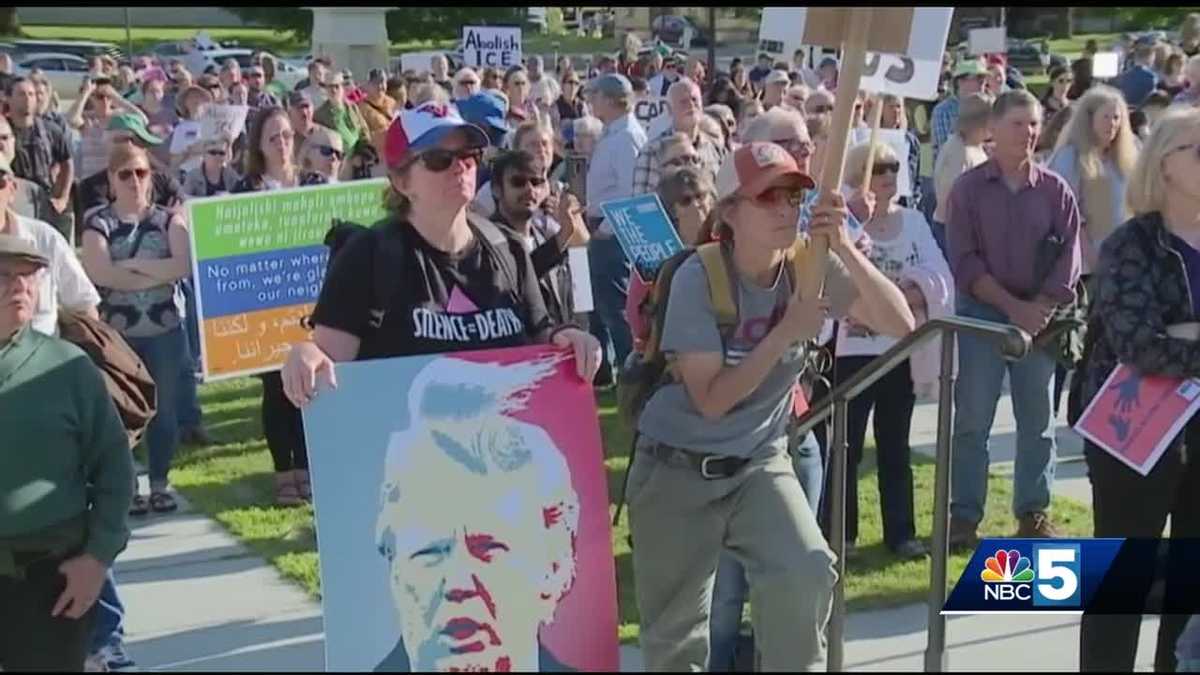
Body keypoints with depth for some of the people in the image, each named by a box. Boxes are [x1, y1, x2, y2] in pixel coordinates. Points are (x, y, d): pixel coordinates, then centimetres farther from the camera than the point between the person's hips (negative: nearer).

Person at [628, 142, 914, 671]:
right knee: (673, 631, 6)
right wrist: (786, 333, -24)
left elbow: (901, 324, -18)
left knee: (807, 576, -23)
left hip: (759, 462, 2)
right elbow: (712, 399, -21)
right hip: (677, 469, -2)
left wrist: (844, 248, -28)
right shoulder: (698, 278, -19)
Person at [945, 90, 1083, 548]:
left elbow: (1069, 258, -1)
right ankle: (964, 515, 8)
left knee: (1038, 420, 7)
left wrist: (1038, 309, -13)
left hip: (1041, 317, 2)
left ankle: (1033, 513, 18)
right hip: (982, 315, -2)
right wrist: (1013, 308, -15)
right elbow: (964, 261, -8)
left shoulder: (1055, 190, 3)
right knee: (972, 420, 0)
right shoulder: (968, 189, -1)